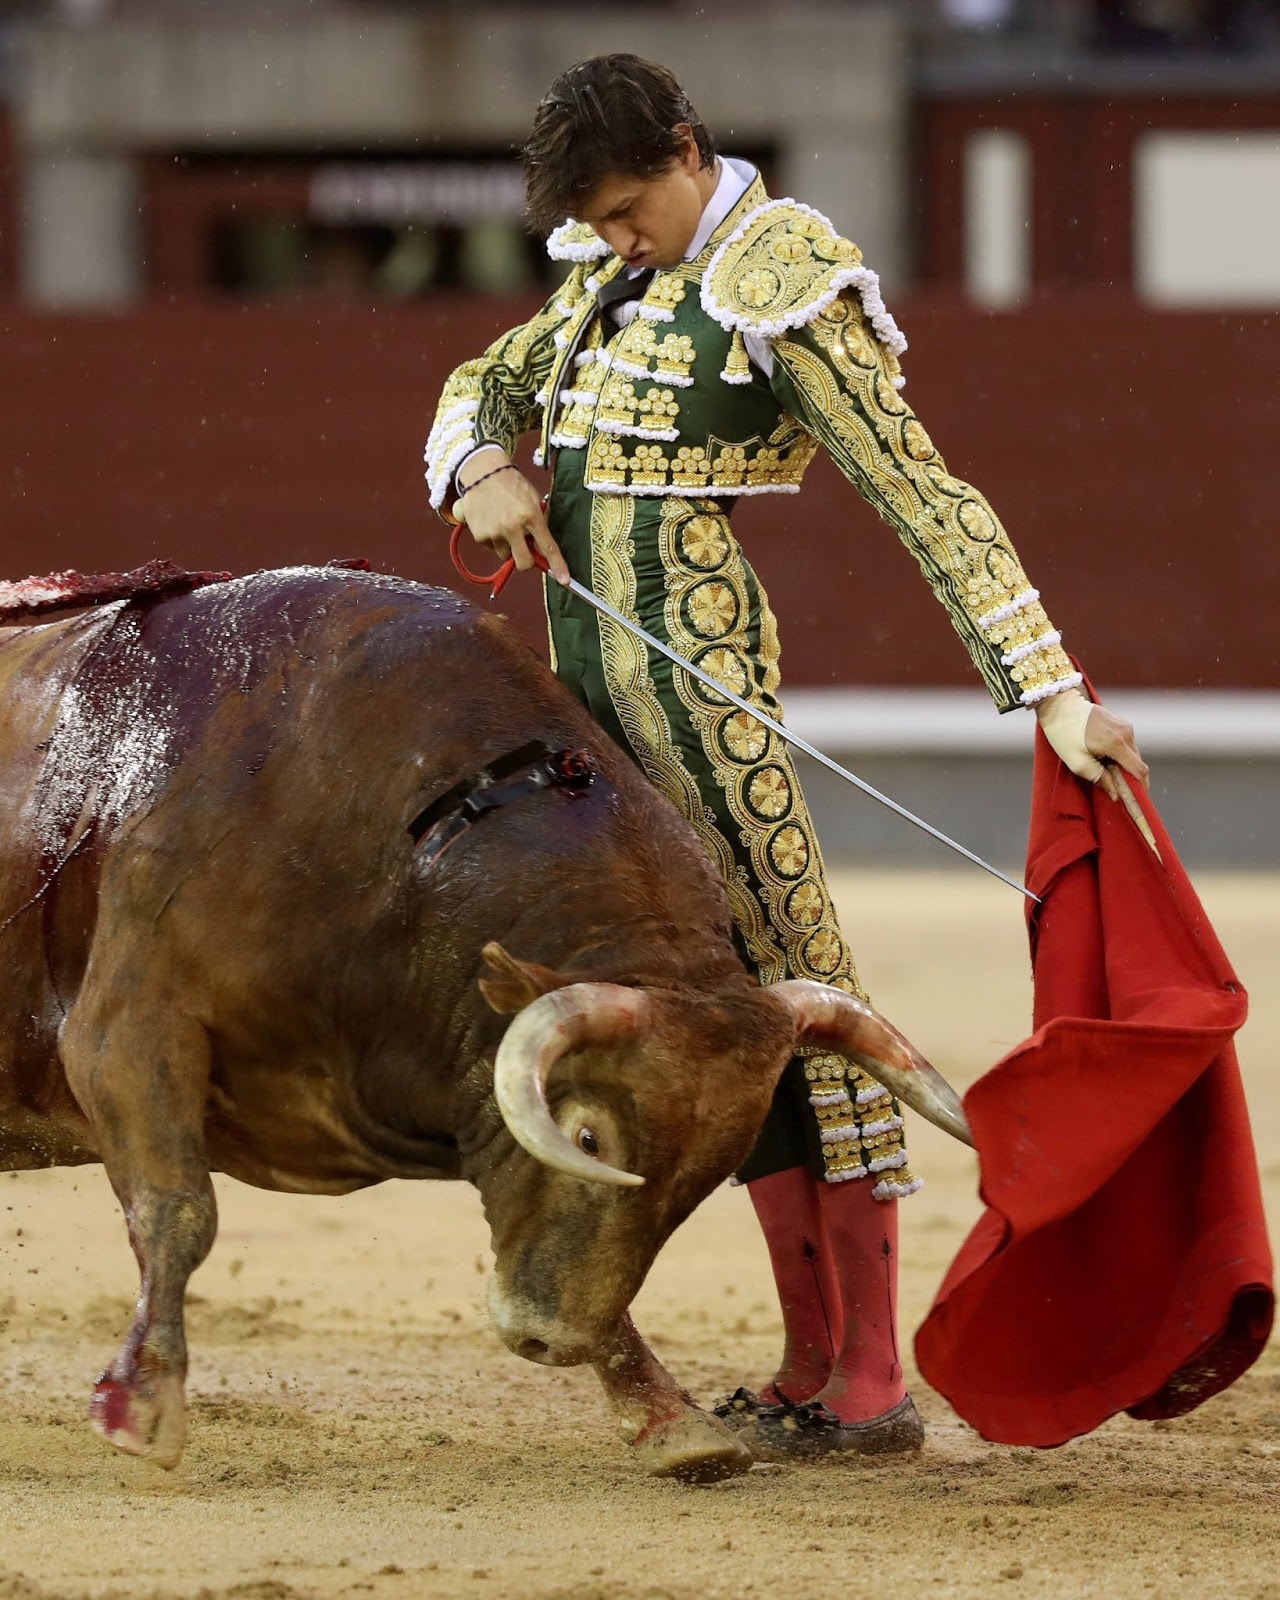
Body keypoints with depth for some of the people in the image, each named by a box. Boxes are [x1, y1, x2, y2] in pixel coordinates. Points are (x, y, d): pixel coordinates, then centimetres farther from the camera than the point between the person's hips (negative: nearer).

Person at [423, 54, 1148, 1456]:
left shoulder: (784, 286, -10)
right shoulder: (623, 278, 14)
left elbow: (927, 498, -14)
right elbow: (485, 385, 26)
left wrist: (1055, 695, -19)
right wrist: (482, 468, 0)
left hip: (691, 668, -8)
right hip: (588, 672, 8)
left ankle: (875, 1379, -9)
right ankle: (810, 1364, 12)